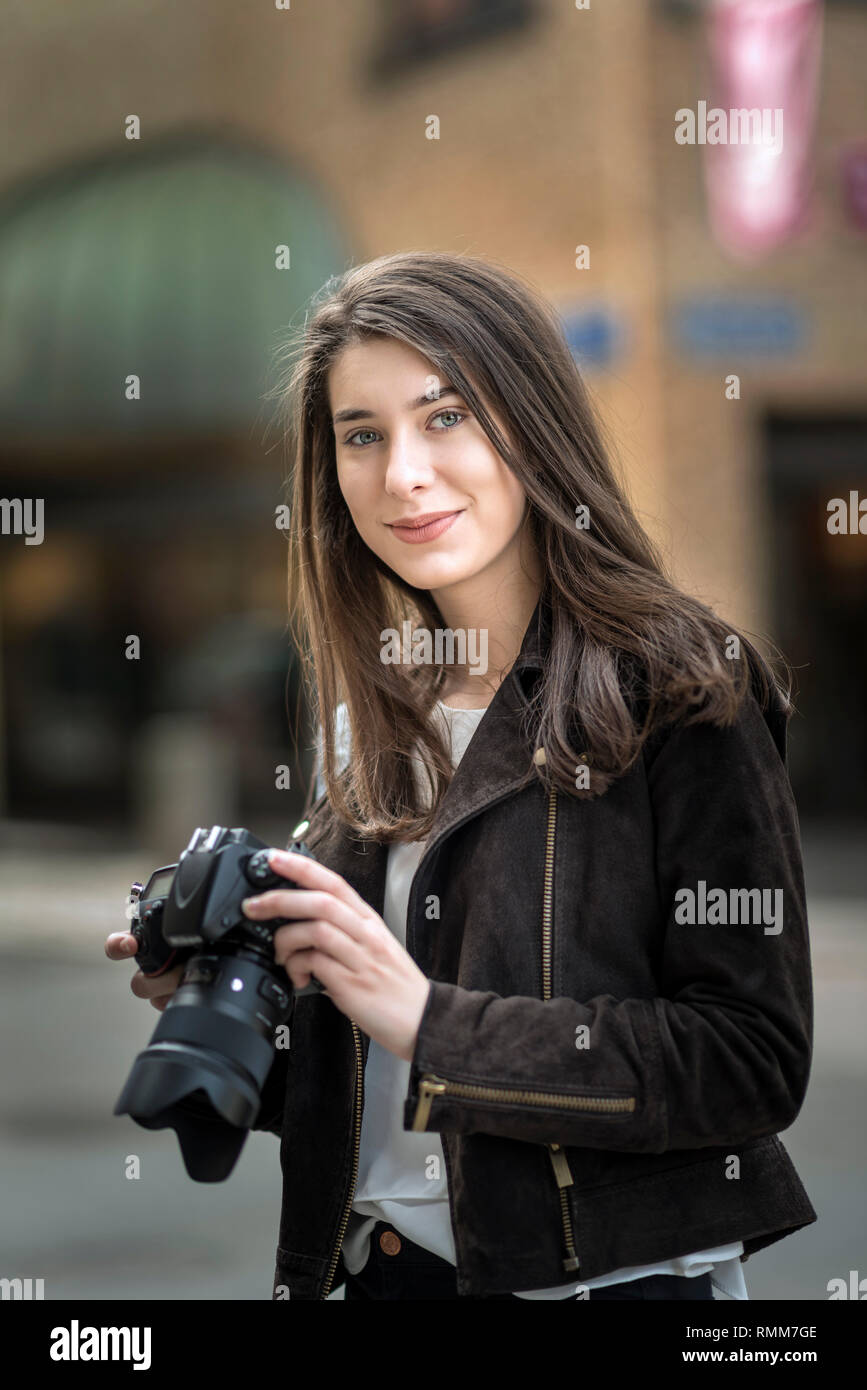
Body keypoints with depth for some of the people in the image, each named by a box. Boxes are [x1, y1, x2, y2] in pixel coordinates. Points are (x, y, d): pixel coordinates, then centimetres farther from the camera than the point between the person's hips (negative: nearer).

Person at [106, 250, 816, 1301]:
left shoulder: (680, 691, -12)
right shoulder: (368, 713, 6)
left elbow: (757, 1061, -18)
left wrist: (427, 1016, -21)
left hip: (611, 1271, -5)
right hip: (372, 1261, 6)